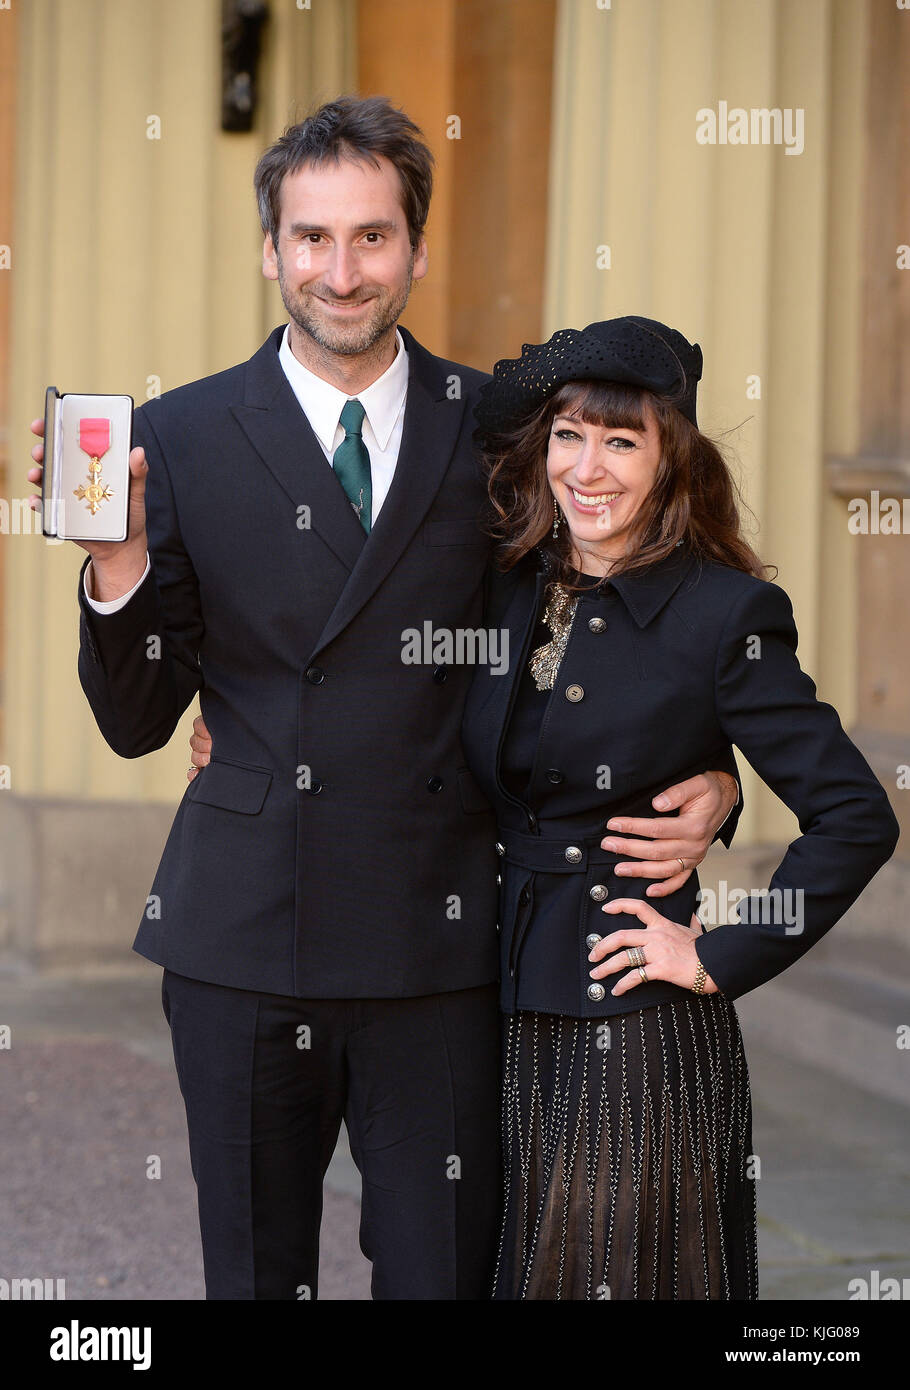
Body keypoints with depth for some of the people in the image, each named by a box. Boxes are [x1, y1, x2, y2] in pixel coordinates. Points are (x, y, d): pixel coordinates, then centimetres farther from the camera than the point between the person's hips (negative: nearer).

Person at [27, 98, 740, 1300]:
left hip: (438, 941, 0)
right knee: (254, 1272, 13)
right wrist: (120, 557, -16)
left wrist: (707, 774, -6)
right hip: (243, 938, 0)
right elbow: (136, 724, 1)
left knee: (446, 1270, 5)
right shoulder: (182, 437, 1)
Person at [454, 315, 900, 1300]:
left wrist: (724, 960, -11)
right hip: (507, 1020, 5)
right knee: (514, 1272, 12)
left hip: (640, 1034, -5)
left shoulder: (721, 613, -9)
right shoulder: (508, 590, 6)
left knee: (626, 1271, 2)